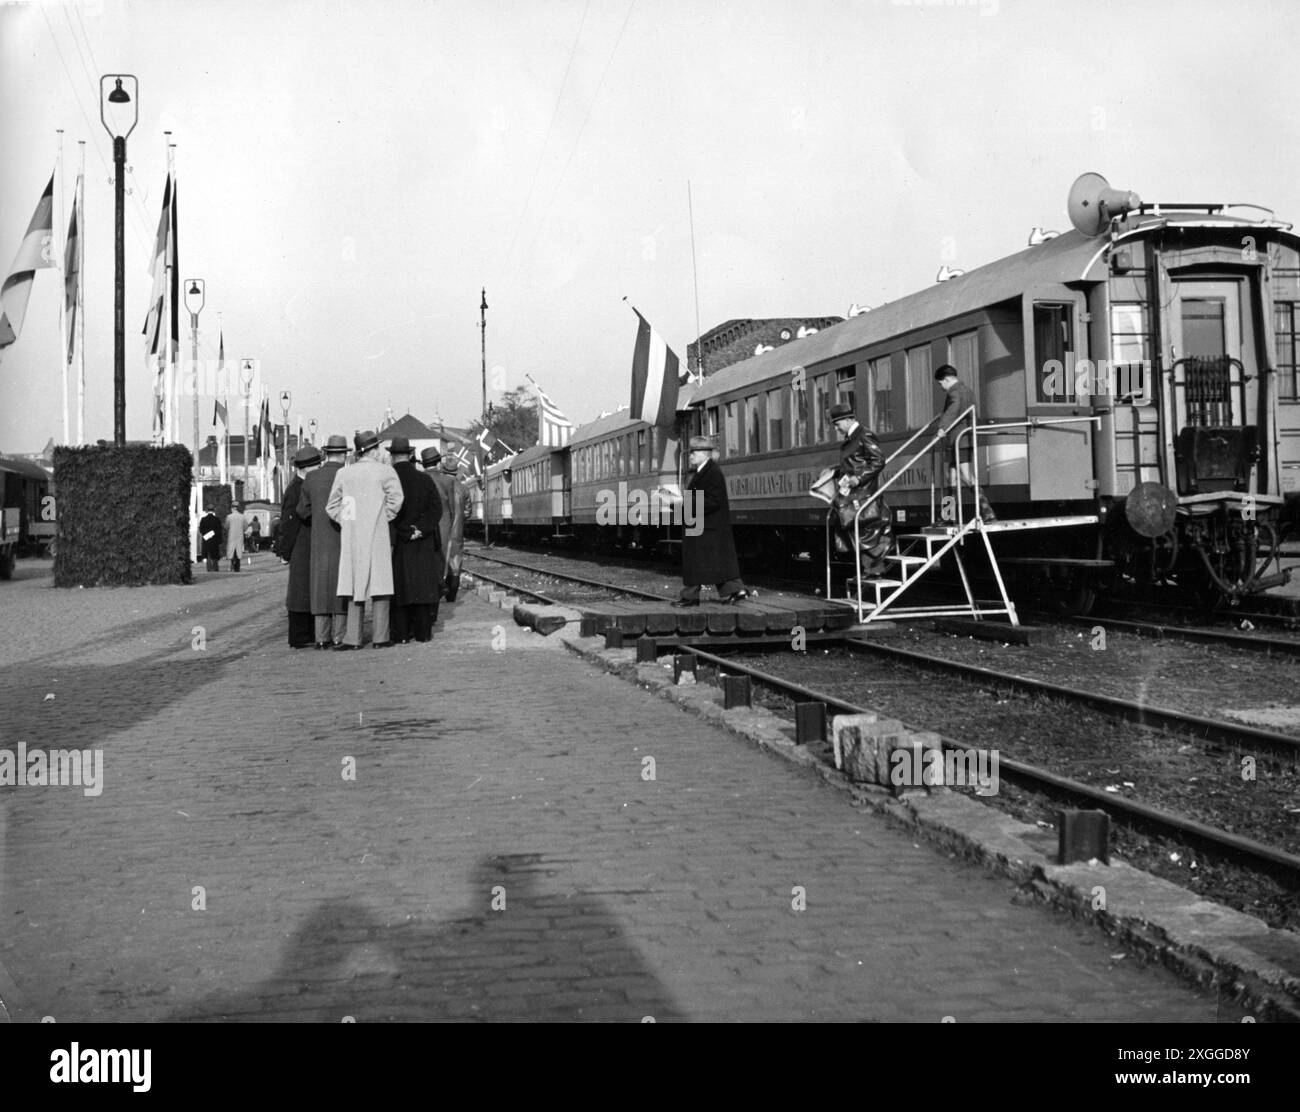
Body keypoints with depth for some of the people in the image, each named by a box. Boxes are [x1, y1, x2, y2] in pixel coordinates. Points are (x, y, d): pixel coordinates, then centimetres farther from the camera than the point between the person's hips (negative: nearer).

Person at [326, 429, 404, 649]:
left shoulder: (344, 473, 8)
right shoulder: (385, 471, -4)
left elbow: (332, 507, 9)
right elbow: (395, 498, -16)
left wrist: (347, 522, 12)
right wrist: (385, 519, -4)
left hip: (351, 537, 4)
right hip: (377, 536, -3)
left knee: (355, 585, 9)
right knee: (379, 585, 2)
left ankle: (352, 638, 5)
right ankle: (380, 637, 1)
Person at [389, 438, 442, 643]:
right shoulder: (424, 479, 0)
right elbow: (436, 508, -4)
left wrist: (405, 532, -7)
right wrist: (420, 529, -9)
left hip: (396, 543, -1)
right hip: (423, 543, 1)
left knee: (399, 587, 4)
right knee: (423, 585, 7)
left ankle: (402, 633, 4)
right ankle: (423, 632, 7)